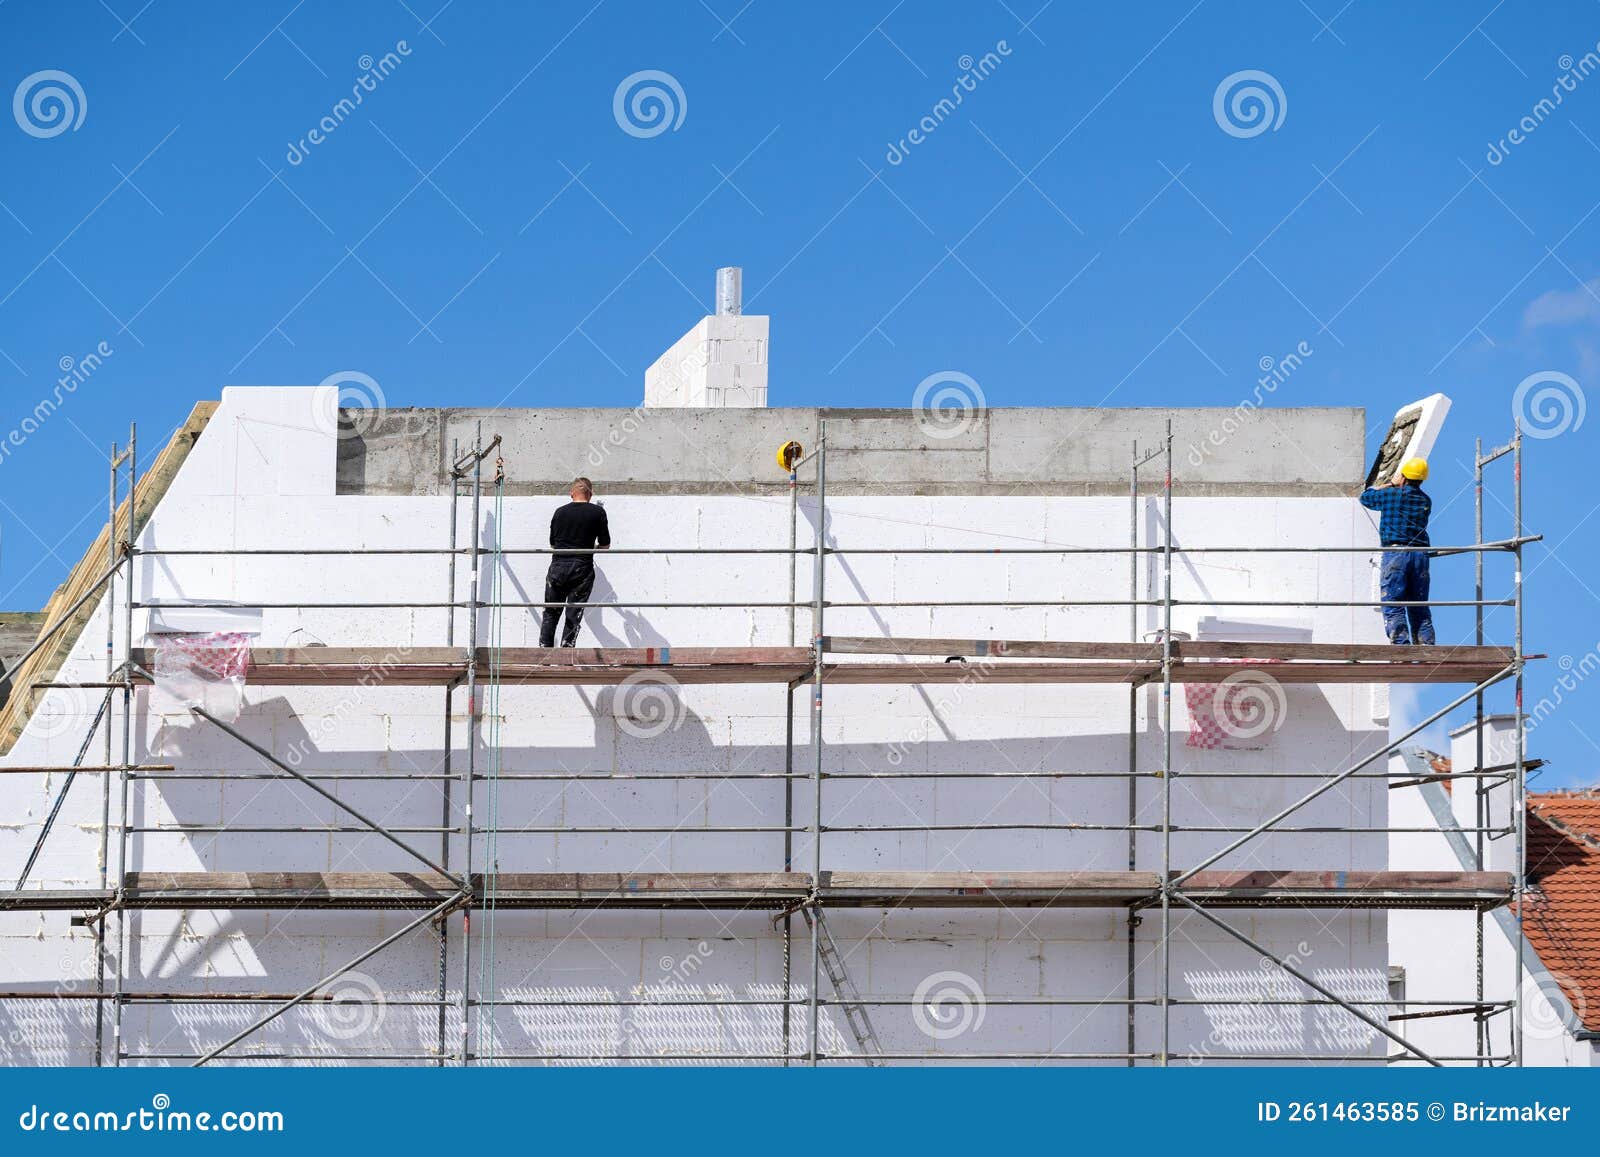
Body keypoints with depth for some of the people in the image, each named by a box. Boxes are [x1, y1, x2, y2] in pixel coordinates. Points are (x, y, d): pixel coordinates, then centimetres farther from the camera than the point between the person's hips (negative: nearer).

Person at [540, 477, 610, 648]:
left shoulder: (560, 512, 7)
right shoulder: (598, 512, -1)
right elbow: (605, 544, 3)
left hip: (558, 567, 2)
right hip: (582, 568, -2)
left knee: (550, 613, 13)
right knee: (573, 615, 3)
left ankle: (544, 648, 9)